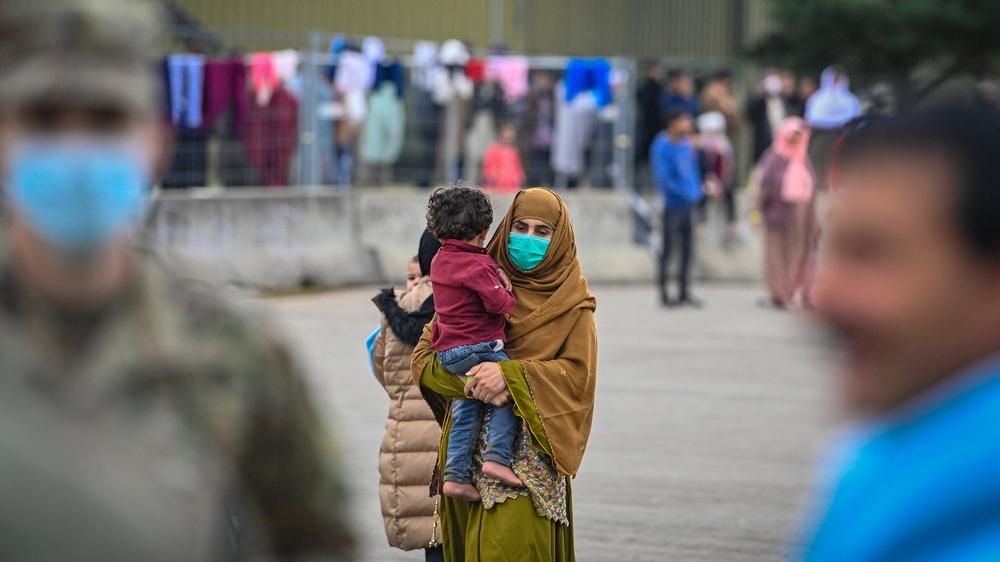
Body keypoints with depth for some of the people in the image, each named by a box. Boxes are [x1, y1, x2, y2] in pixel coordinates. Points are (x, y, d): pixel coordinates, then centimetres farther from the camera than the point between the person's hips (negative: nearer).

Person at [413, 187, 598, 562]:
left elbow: (578, 372, -8)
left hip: (531, 452, -3)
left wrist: (510, 375, -21)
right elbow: (423, 356, 4)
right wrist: (471, 382, -15)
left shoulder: (571, 303, 5)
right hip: (472, 444, 3)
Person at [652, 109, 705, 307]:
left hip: (688, 206, 7)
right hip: (673, 205, -7)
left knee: (688, 248, 10)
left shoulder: (686, 143, 7)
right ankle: (663, 292, 9)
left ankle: (685, 292, 18)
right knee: (668, 248, 0)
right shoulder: (662, 146, -15)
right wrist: (684, 193, -21)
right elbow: (662, 179, -19)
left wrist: (696, 190, 9)